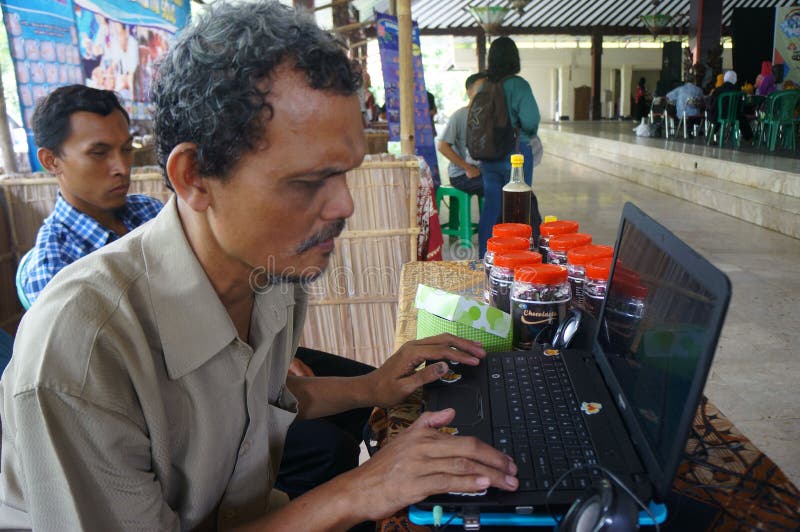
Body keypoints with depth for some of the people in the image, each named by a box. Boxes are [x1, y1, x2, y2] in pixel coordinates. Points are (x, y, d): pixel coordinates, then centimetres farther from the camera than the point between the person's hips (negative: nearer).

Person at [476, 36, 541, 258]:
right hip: (515, 154, -5)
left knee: (491, 206, 13)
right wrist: (529, 134, 0)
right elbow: (530, 120, -20)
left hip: (488, 155, 5)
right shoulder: (518, 85, -12)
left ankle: (485, 256, 19)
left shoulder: (484, 85, 3)